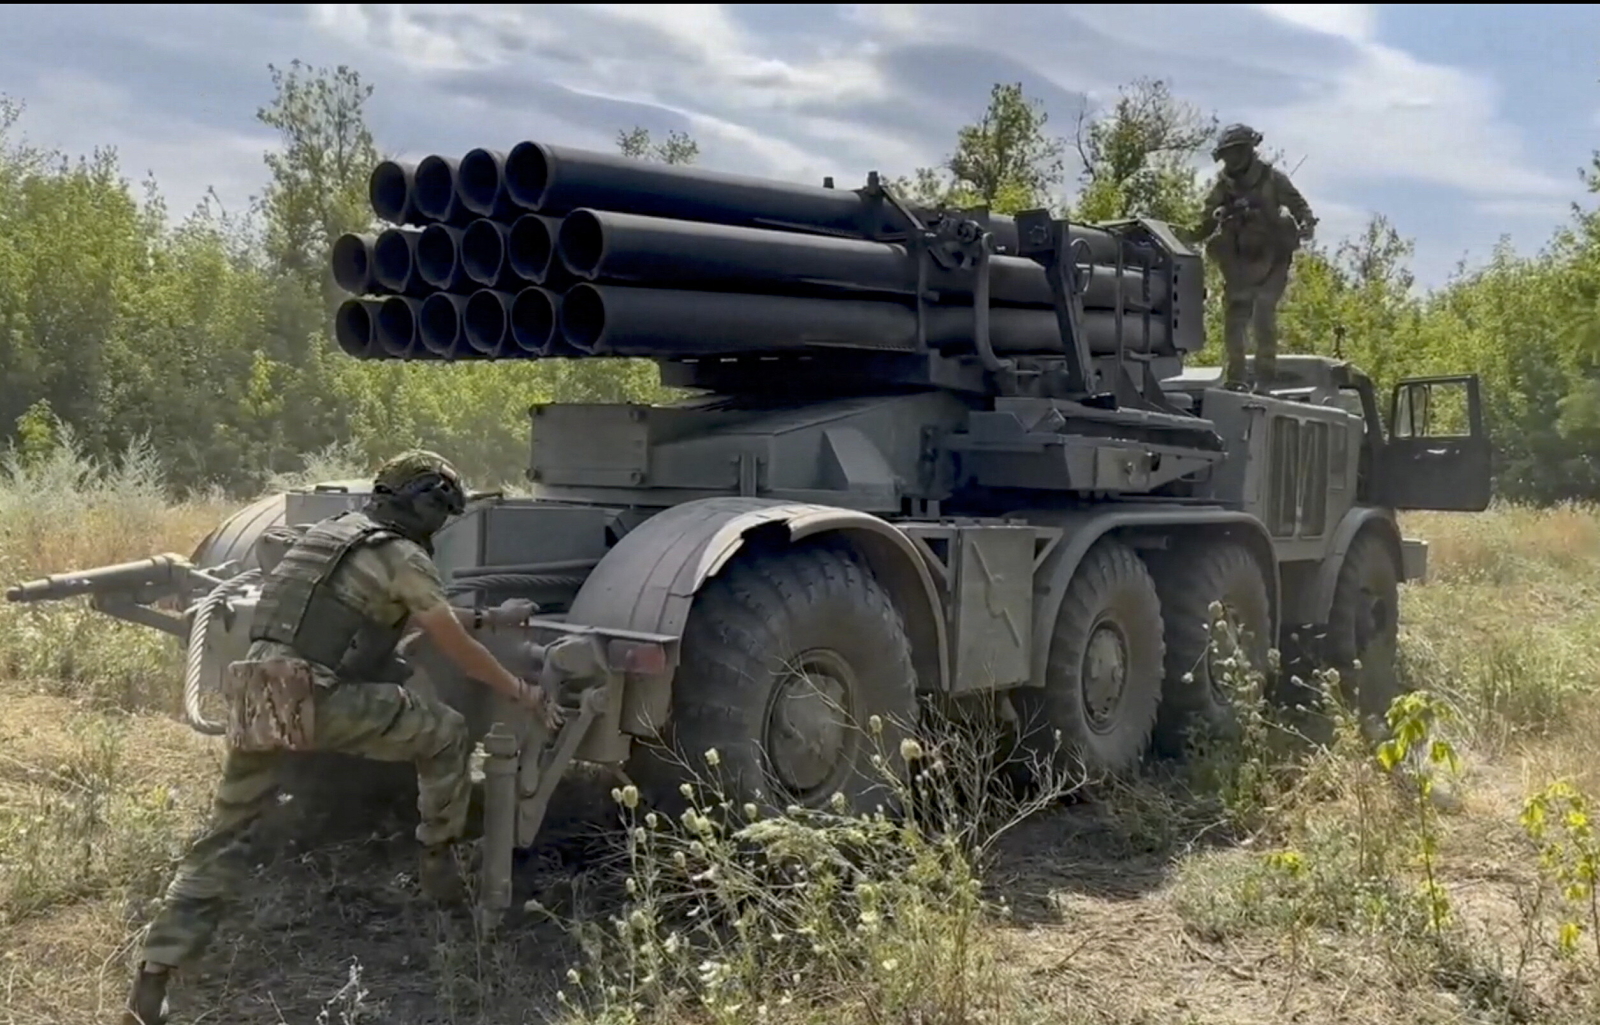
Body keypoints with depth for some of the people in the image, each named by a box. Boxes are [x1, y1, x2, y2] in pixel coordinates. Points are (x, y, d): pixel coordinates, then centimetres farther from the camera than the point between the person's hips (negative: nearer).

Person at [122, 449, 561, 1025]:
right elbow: (457, 648, 2)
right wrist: (520, 691, 13)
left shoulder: (330, 532, 23)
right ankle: (439, 863, 20)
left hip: (253, 698, 7)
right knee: (445, 734, 11)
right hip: (314, 700, -7)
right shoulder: (403, 556, 0)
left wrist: (432, 617, 50)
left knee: (224, 837, 13)